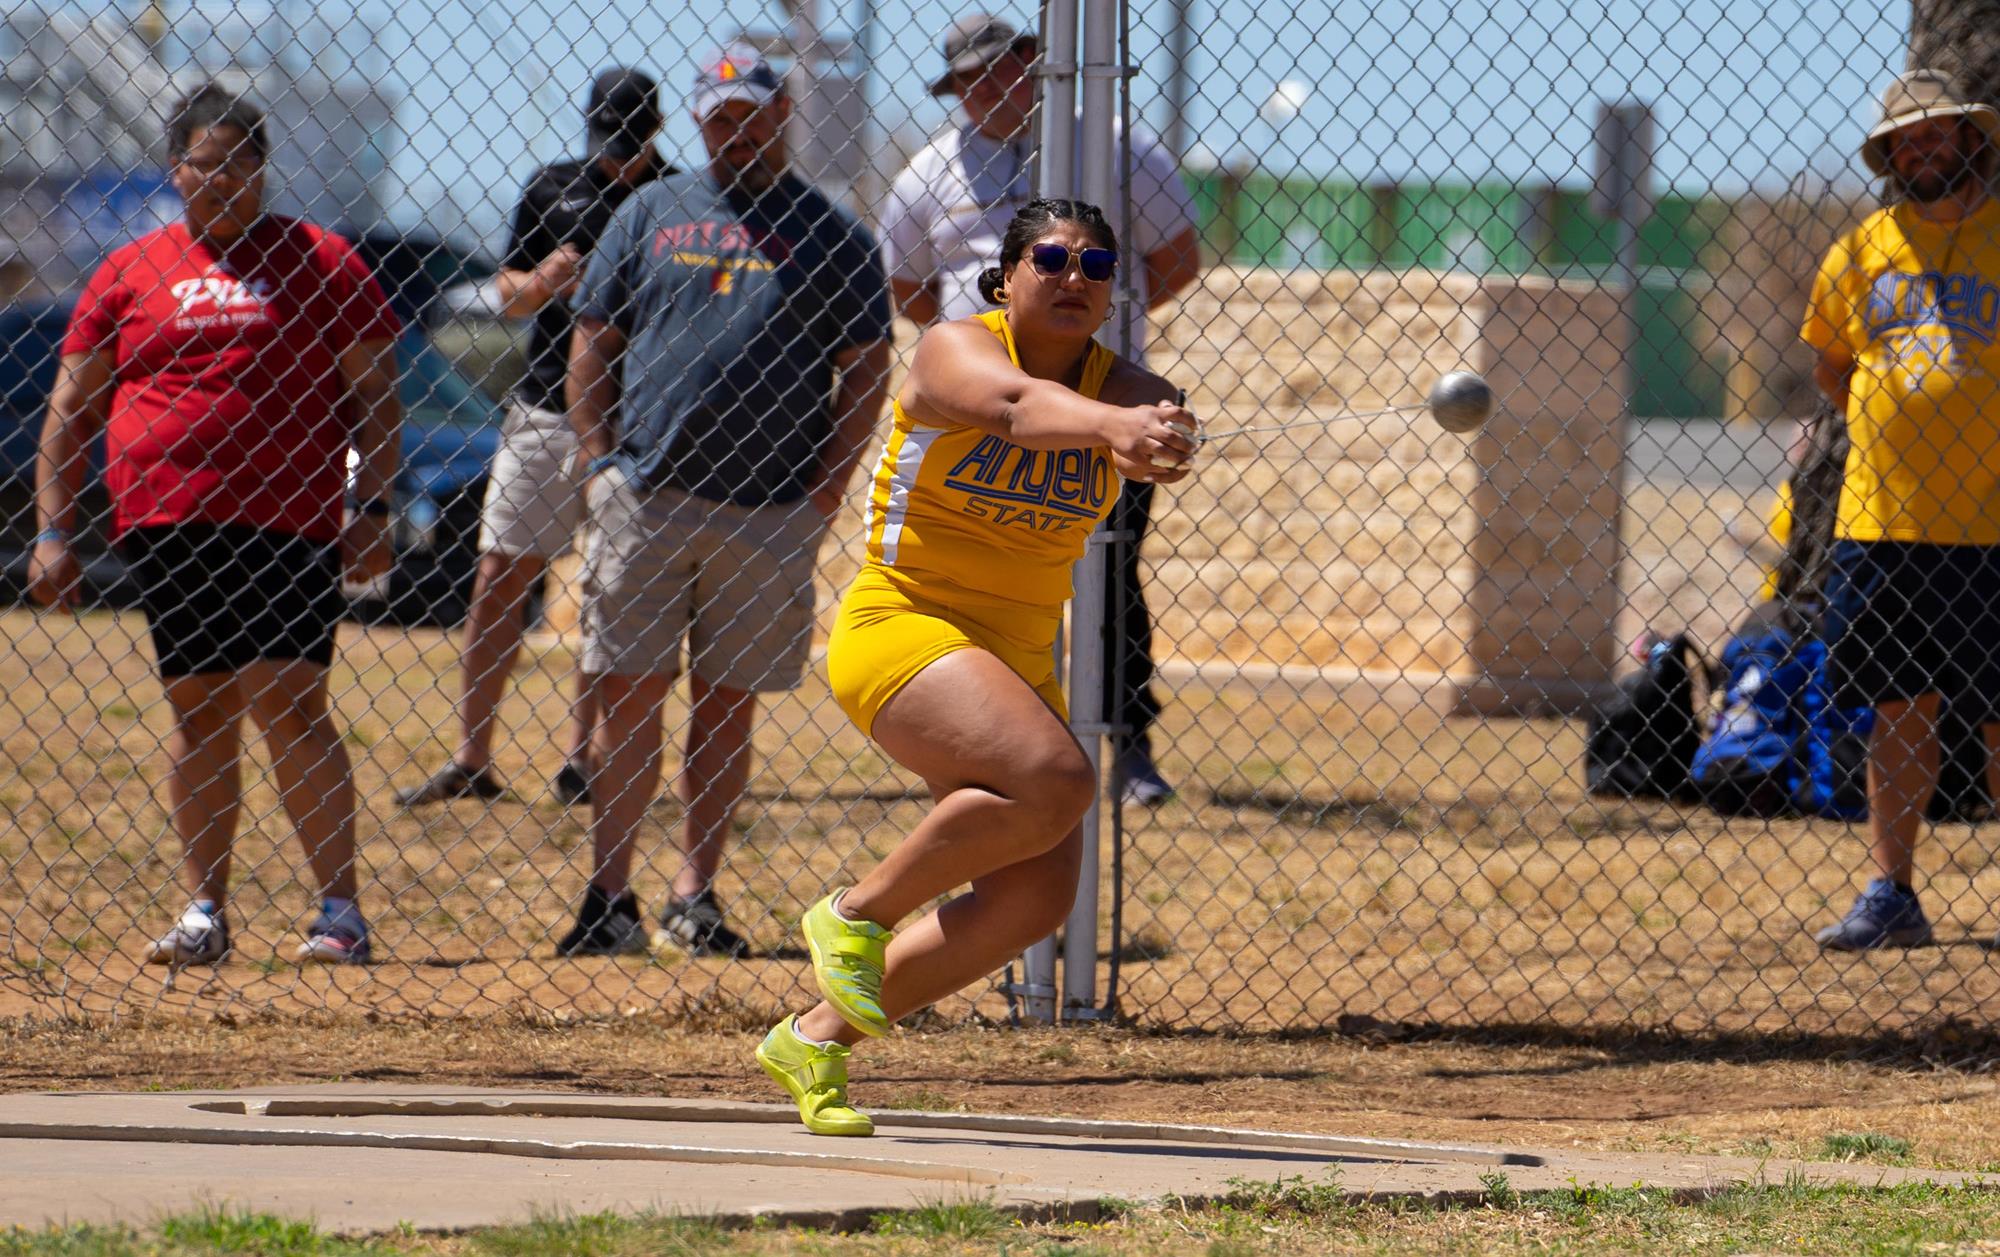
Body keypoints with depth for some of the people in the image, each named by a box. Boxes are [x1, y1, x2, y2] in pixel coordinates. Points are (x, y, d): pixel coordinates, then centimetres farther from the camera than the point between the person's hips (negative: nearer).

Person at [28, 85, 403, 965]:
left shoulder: (317, 260, 7)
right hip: (163, 522, 3)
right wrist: (52, 532, 6)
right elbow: (72, 408, 13)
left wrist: (371, 508, -5)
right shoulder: (130, 272, 12)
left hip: (287, 521, -3)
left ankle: (339, 907, -6)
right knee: (197, 710, 5)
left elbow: (375, 393, 6)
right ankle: (204, 911, 11)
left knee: (289, 706, -10)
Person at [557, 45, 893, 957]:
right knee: (628, 698, -1)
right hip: (645, 497, 1)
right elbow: (591, 344, 12)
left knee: (727, 707, 3)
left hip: (770, 514, -1)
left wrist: (825, 494, -3)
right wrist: (597, 463, 1)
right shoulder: (651, 213, 11)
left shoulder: (830, 234, 7)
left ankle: (694, 895, 9)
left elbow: (866, 370, 5)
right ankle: (608, 897, 2)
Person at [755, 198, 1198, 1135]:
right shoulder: (956, 351, -11)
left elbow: (1155, 438, -22)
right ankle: (858, 913, -10)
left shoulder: (1123, 388, 2)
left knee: (1034, 896, -4)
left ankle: (817, 1040, 11)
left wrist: (1159, 442, -48)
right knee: (1054, 780, -30)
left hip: (1017, 663, 7)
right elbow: (1015, 403, -34)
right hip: (901, 628, -7)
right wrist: (1108, 426, -55)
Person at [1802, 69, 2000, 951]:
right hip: (1882, 520, 3)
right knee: (1898, 713, 4)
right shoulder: (1861, 252, 9)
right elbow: (1831, 366, 21)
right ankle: (1891, 897, 7)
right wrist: (1892, 431, 10)